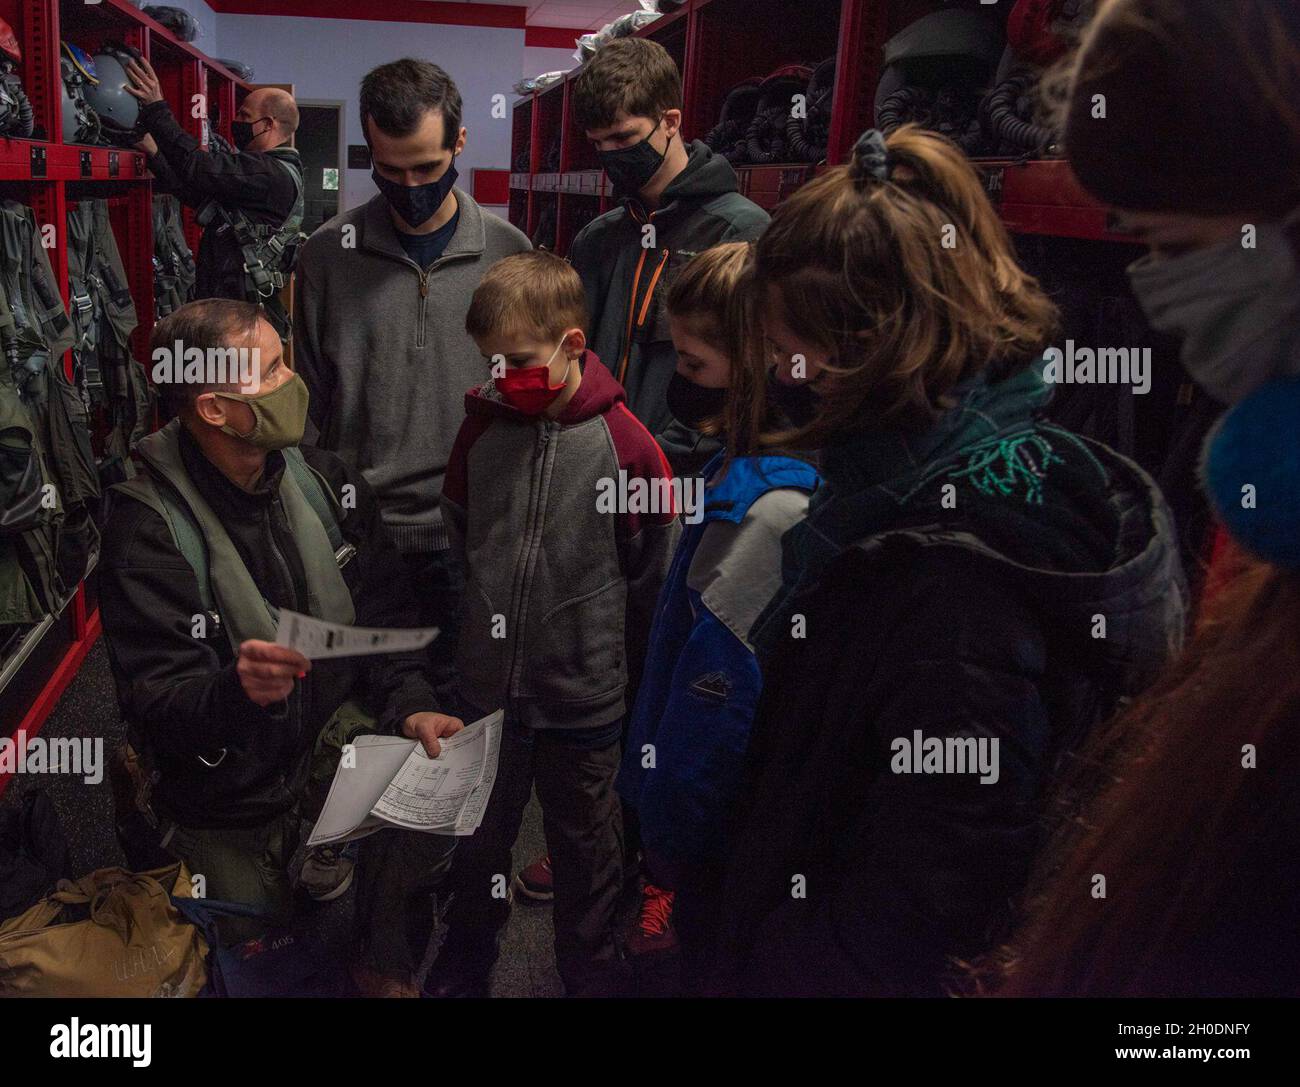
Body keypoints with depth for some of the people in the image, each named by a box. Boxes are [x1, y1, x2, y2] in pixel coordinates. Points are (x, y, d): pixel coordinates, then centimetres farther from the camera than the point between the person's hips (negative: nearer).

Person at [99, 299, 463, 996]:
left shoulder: (326, 482, -5)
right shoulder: (148, 528, -21)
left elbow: (383, 618, 1)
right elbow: (155, 701, -23)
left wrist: (411, 708, -16)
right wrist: (237, 691, -44)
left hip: (335, 729, 4)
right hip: (226, 793, -3)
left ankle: (385, 970, 11)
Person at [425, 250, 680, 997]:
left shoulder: (627, 445, -15)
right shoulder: (482, 426, -4)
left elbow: (656, 577, -7)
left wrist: (638, 676, -1)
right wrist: (477, 622, 12)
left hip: (583, 699, -3)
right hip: (486, 687, 4)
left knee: (586, 852, 17)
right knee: (479, 838, 23)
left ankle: (591, 972, 40)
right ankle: (465, 963, 47)